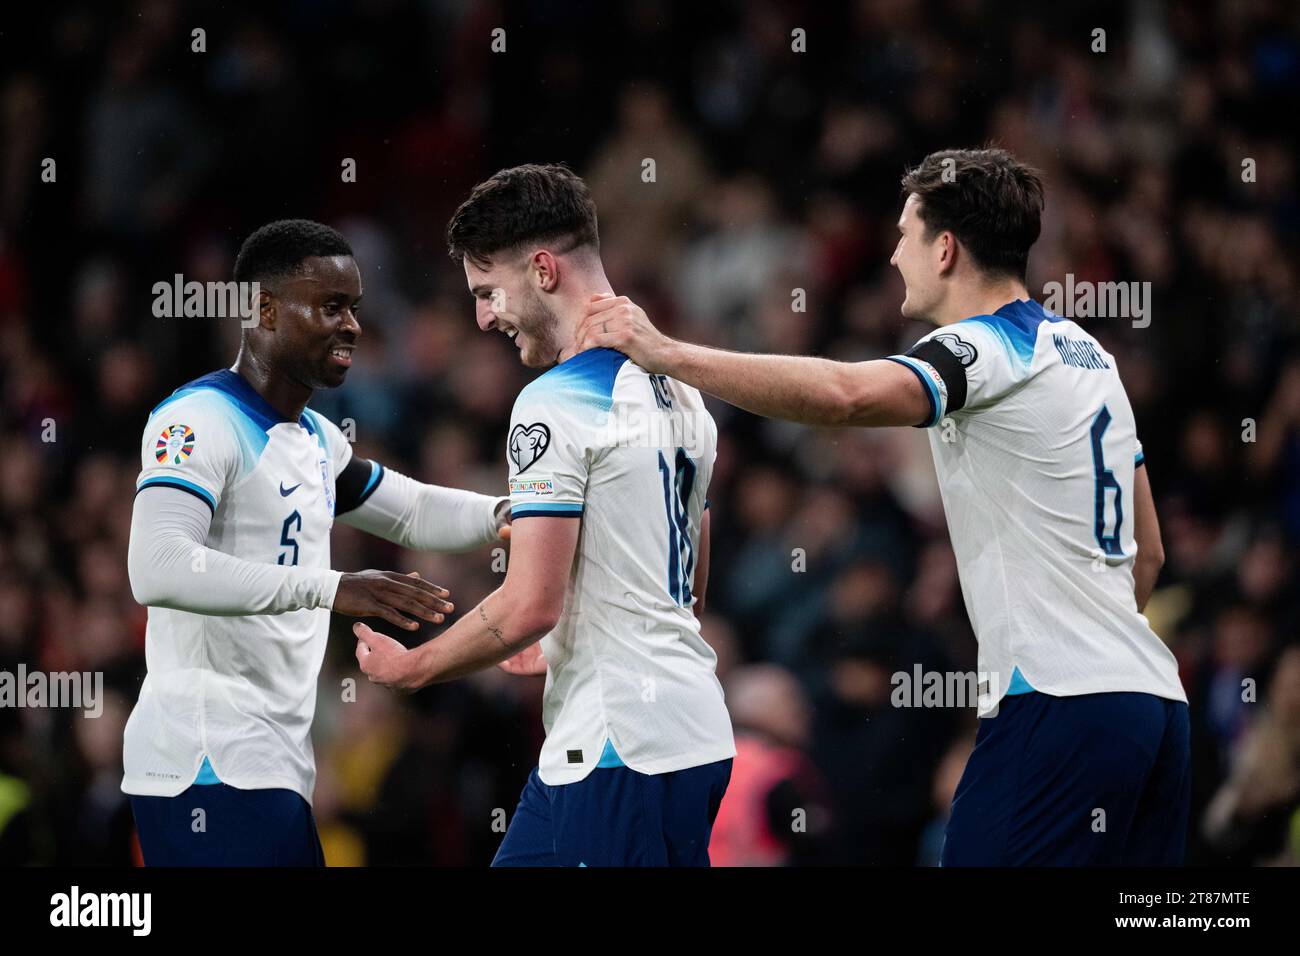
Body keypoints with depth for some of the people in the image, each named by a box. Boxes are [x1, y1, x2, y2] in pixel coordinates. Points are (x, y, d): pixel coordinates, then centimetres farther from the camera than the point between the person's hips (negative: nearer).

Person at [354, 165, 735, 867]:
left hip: (614, 749, -9)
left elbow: (530, 604, -18)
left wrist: (408, 669, -5)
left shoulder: (555, 403, -13)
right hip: (700, 738, 9)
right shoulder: (679, 394, 17)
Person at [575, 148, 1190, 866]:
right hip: (1155, 698, 10)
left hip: (1060, 704, -9)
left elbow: (844, 394, -28)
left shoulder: (985, 348, -9)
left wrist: (665, 352, -25)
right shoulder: (1087, 355, 21)